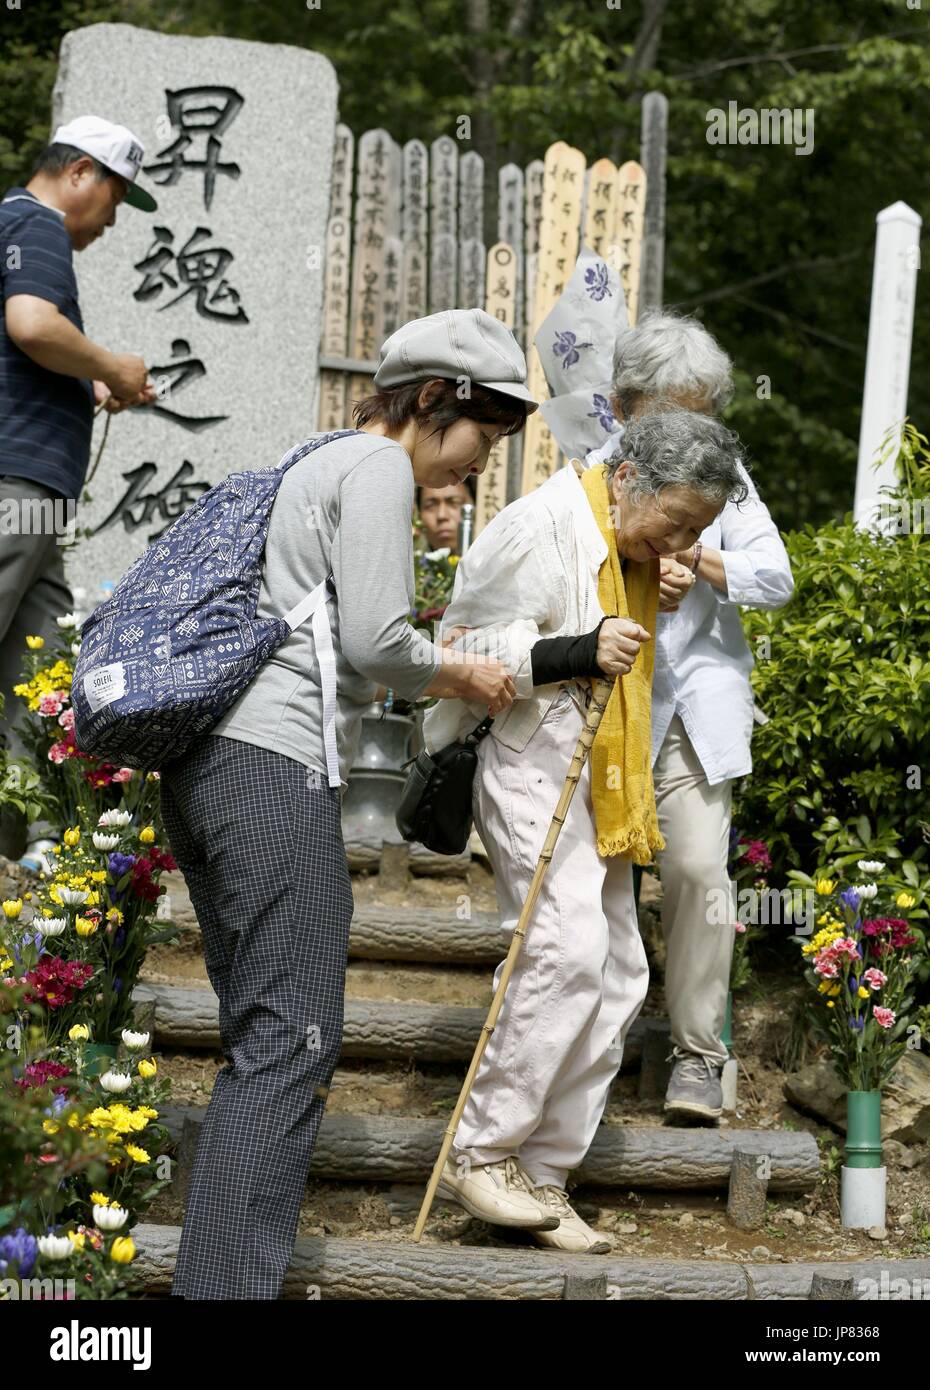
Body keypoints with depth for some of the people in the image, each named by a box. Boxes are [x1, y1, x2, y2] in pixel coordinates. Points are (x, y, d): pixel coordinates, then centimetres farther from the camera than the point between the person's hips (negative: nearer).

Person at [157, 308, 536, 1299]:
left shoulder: (325, 465, 26)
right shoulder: (378, 465, -4)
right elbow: (373, 641, -12)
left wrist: (443, 680, 21)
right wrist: (464, 675, 5)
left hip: (207, 760, 10)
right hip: (275, 766, -10)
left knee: (261, 1037, 11)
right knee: (292, 1039, -12)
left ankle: (215, 1278, 10)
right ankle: (225, 1286, -18)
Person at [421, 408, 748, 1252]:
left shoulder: (638, 554, 16)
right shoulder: (543, 528, -13)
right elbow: (464, 646, -17)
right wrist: (578, 652, -25)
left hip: (598, 792, 10)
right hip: (531, 772, -10)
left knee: (618, 977, 5)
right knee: (569, 950, -23)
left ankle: (540, 1176, 9)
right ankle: (480, 1153, -16)